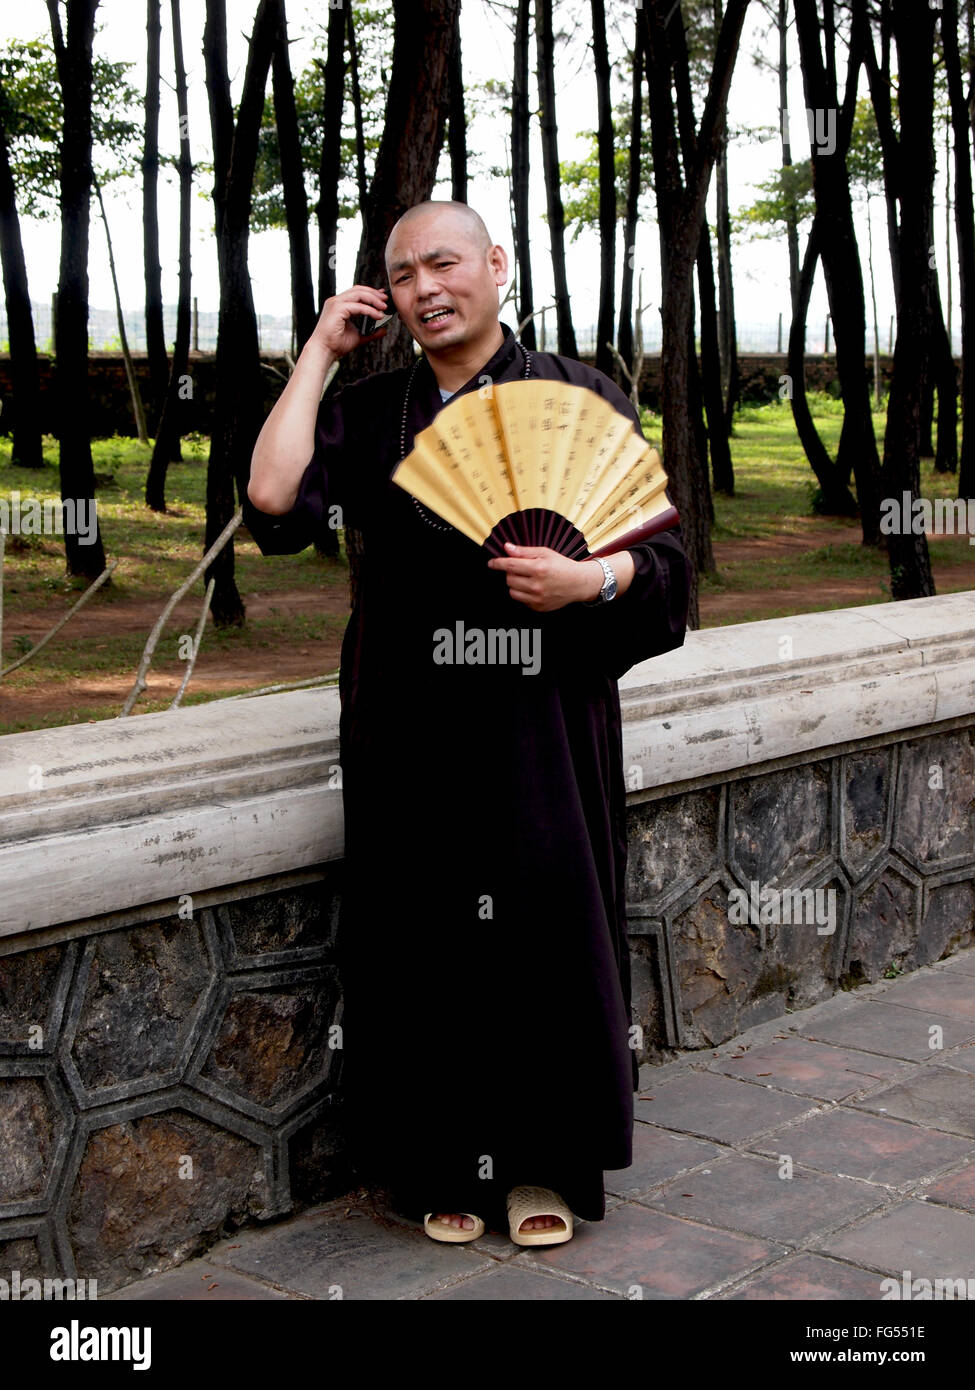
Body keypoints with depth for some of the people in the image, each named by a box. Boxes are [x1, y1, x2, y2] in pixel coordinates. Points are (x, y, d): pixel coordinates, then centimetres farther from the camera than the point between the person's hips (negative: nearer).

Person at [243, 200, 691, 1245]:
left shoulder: (577, 397, 4)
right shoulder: (365, 411, 8)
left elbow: (662, 554, 2)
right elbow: (273, 504, -11)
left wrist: (590, 580, -20)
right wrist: (319, 352, -3)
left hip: (545, 720, -1)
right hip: (413, 732, 1)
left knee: (548, 927, 2)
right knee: (427, 938, 3)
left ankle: (547, 1161, 20)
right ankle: (446, 1166, 20)